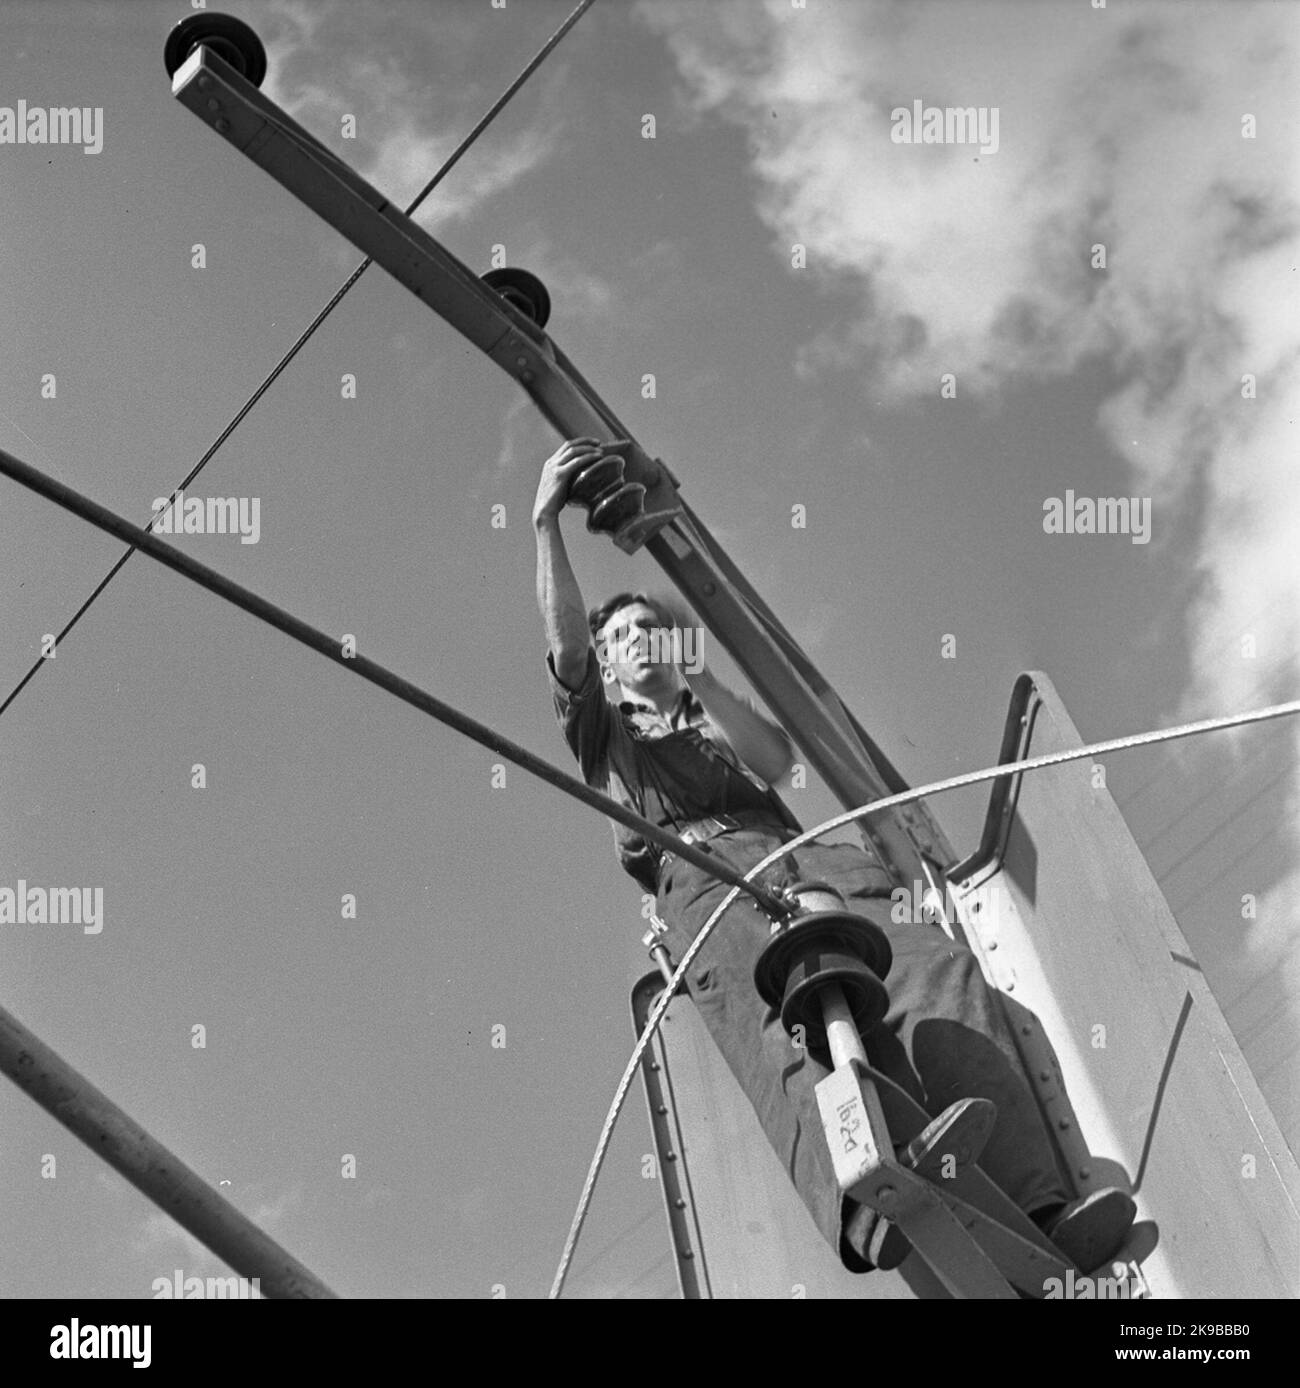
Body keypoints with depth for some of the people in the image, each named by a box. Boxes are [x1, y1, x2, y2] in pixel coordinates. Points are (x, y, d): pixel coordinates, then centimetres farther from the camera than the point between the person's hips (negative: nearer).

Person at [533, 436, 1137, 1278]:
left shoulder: (719, 720, 39)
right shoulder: (605, 736, 31)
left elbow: (777, 761, 15)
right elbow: (564, 642, 12)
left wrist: (699, 681, 7)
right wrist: (547, 524, 2)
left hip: (802, 854, 4)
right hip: (701, 871, -4)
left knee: (938, 970, -29)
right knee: (780, 1014, -40)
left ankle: (1042, 1208, -49)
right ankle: (863, 1205, -72)